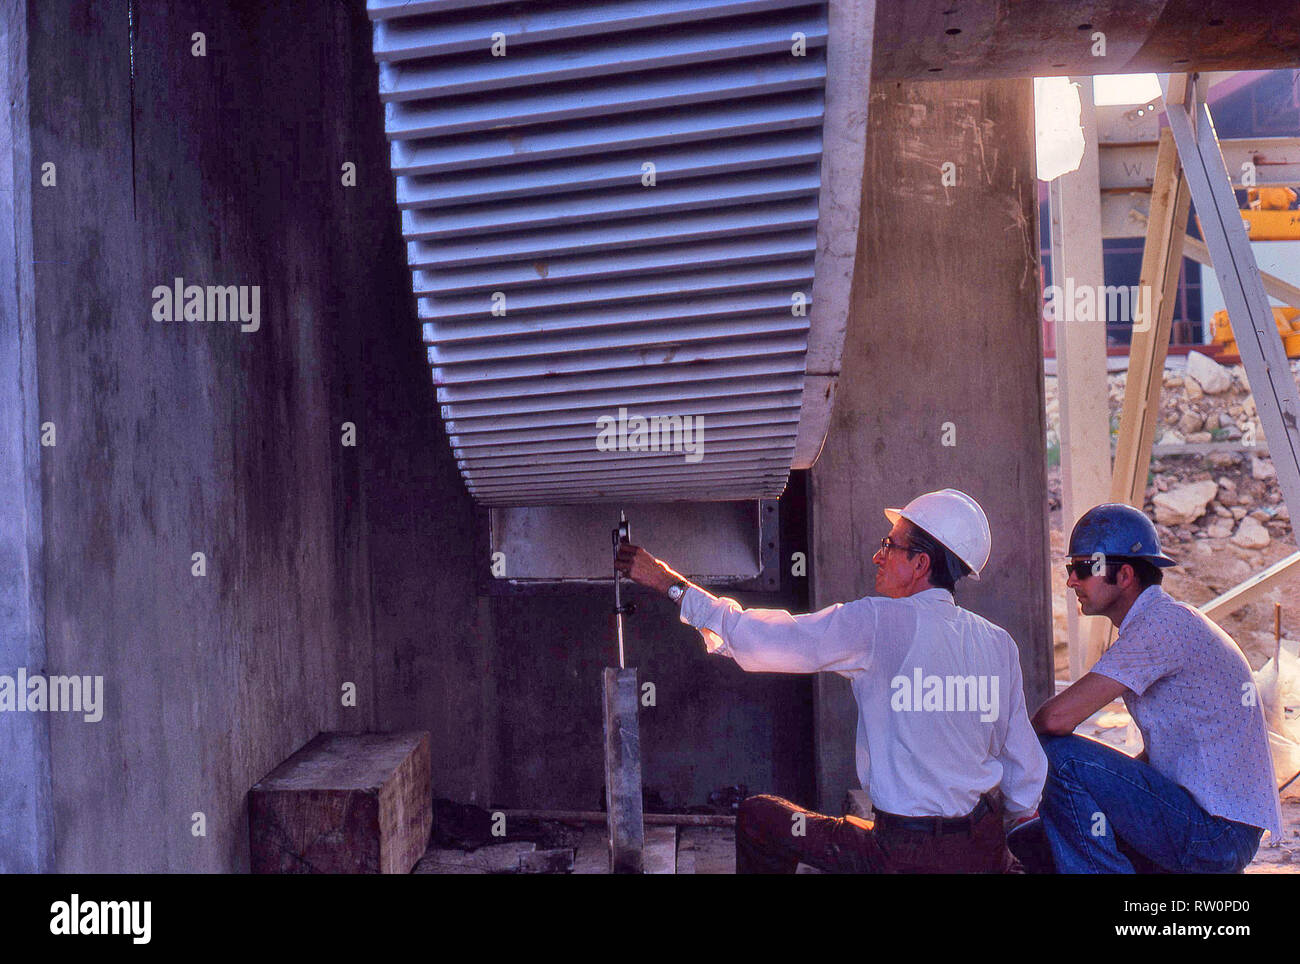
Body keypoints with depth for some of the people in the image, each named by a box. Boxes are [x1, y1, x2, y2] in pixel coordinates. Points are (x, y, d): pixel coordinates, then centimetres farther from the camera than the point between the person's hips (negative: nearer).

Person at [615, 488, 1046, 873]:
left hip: (908, 853, -5)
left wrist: (670, 583, 3)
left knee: (758, 817, 13)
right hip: (986, 853, 5)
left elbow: (759, 638, -8)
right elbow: (1027, 768, 5)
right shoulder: (1000, 643, 1)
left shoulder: (877, 622, -14)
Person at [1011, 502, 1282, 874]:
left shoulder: (1162, 623, -18)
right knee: (1028, 842, 6)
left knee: (1056, 754, -20)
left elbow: (1058, 717, -24)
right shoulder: (1168, 621, 15)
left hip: (1217, 833, -10)